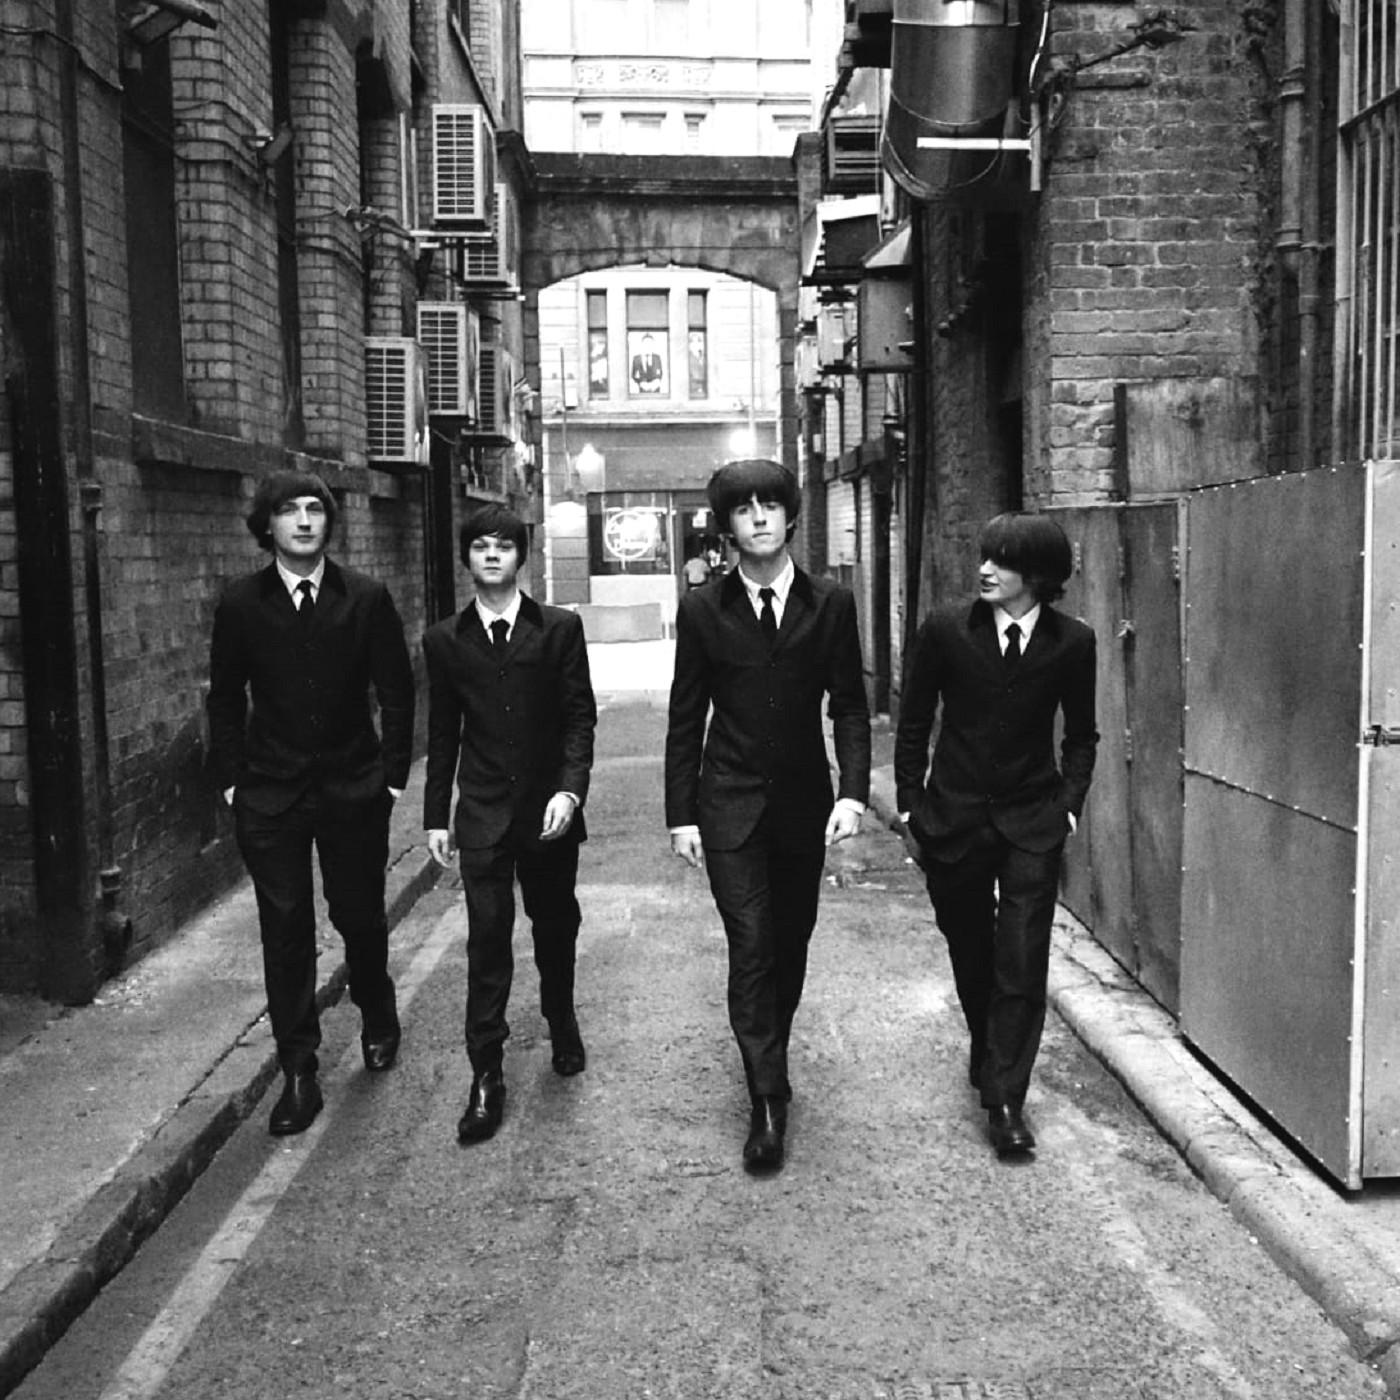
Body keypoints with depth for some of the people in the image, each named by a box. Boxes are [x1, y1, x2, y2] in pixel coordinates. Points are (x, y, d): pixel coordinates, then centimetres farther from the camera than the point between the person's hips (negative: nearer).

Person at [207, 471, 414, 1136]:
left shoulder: (366, 599, -3)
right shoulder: (240, 604, -1)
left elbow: (395, 690, 1)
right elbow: (225, 699, 7)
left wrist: (393, 774, -2)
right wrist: (231, 777, 1)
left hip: (353, 787, 0)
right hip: (270, 794, 0)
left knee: (360, 915, 10)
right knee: (284, 928, 3)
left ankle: (378, 1021, 38)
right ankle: (298, 1072, 13)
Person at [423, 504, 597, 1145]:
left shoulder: (560, 629, -1)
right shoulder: (445, 640, 4)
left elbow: (580, 716, -3)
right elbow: (442, 733, 7)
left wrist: (571, 788, -16)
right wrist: (436, 815, 6)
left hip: (549, 809, 0)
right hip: (483, 815, 0)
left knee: (556, 929, 15)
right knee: (487, 942, -2)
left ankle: (562, 1027, 39)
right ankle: (486, 1076, 6)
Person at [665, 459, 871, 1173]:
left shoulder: (831, 604, 2)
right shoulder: (703, 611, -1)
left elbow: (849, 706, 2)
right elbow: (685, 719, 2)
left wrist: (853, 791, -10)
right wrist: (681, 814, -1)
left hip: (804, 804, 2)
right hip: (730, 806, -2)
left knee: (791, 945, 12)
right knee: (751, 947, -8)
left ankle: (769, 1062, 32)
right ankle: (768, 1100, -2)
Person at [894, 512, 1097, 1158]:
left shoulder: (1071, 643, -5)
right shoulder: (946, 630, -8)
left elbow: (1081, 735, 9)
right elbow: (913, 724, 1)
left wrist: (1069, 802, -1)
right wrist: (911, 804, 0)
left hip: (1032, 821, 0)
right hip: (955, 816, 1)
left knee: (1023, 968, -5)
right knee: (971, 954, 15)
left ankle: (1006, 1100, 4)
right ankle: (986, 1051, 41)